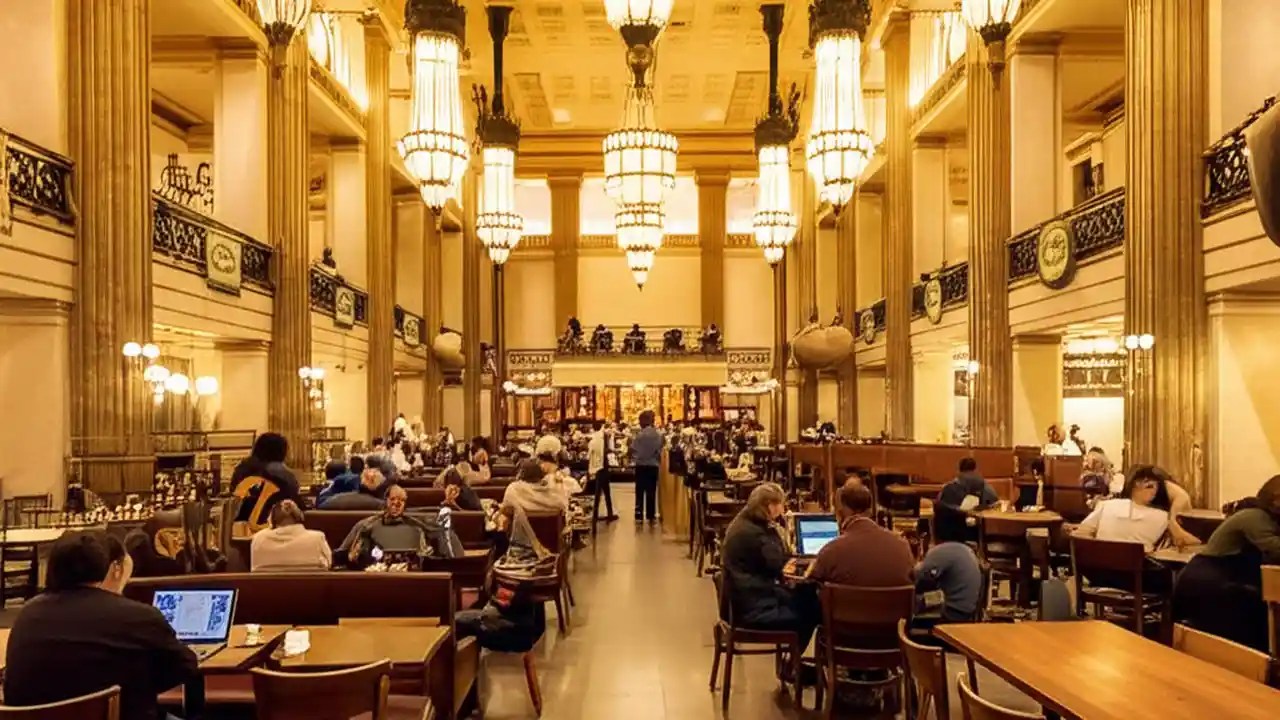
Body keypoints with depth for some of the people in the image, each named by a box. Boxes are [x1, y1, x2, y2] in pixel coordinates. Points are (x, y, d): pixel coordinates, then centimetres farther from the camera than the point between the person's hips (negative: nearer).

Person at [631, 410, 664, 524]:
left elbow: (633, 449, -10)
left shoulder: (639, 434, -13)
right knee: (651, 491, 10)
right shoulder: (658, 435, -6)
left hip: (641, 465, -2)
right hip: (653, 465, 2)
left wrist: (634, 458, 7)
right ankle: (651, 516, 13)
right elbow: (660, 450, -1)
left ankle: (639, 516, 4)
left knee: (640, 491, 5)